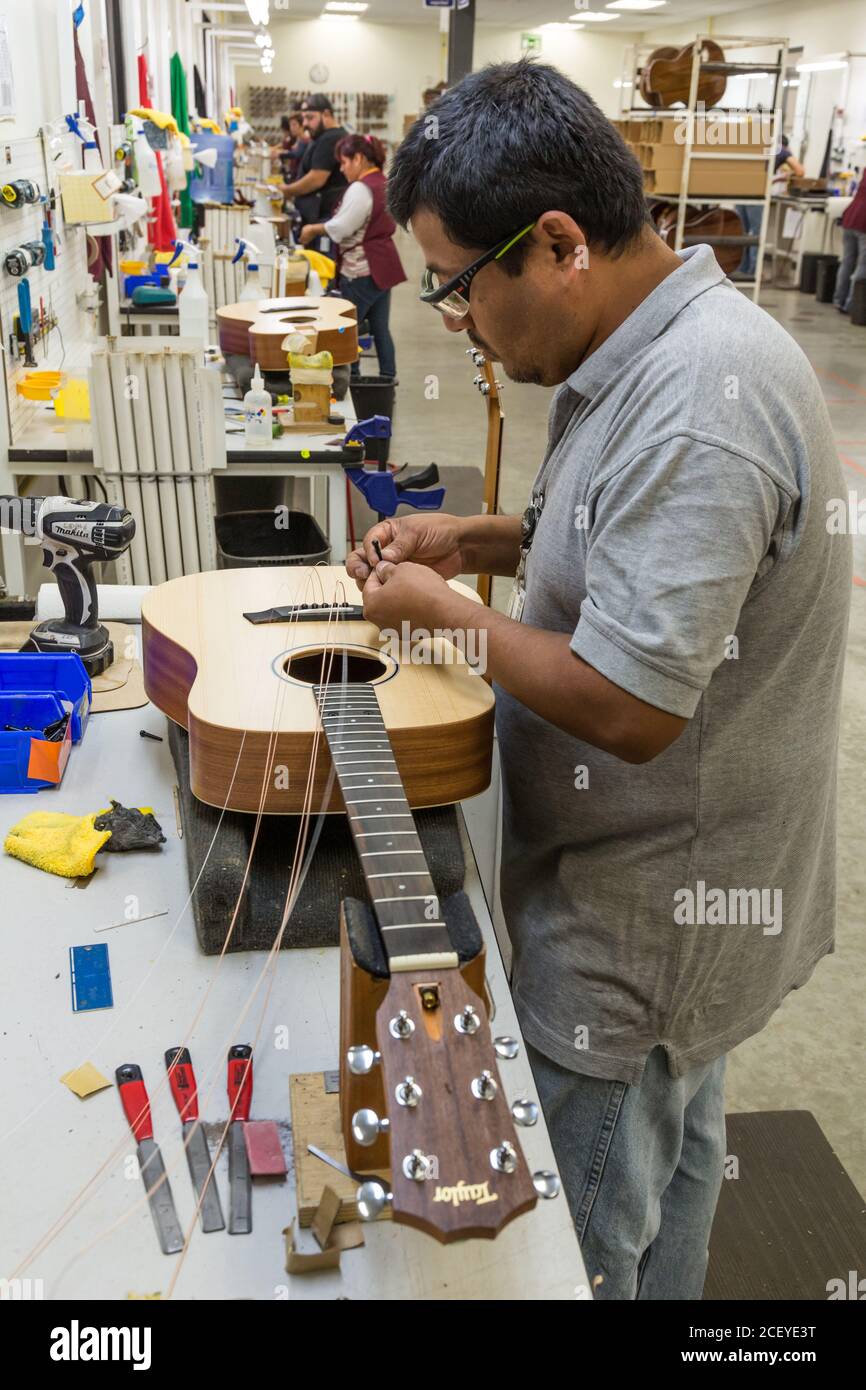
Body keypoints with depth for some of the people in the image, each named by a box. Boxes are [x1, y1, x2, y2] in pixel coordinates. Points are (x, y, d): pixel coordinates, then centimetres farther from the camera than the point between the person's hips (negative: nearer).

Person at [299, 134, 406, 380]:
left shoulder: (360, 189, -17)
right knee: (381, 329, 12)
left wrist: (313, 229, -3)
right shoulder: (385, 184, 13)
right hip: (383, 268, 10)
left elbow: (340, 228, -19)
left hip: (361, 272, -9)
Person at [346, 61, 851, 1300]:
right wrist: (479, 540, 3)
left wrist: (443, 615, -16)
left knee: (580, 1241, 13)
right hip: (688, 879, 10)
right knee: (674, 1148, 30)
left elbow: (627, 707, -31)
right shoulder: (644, 345, 2)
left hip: (641, 927, -9)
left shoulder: (698, 409, -31)